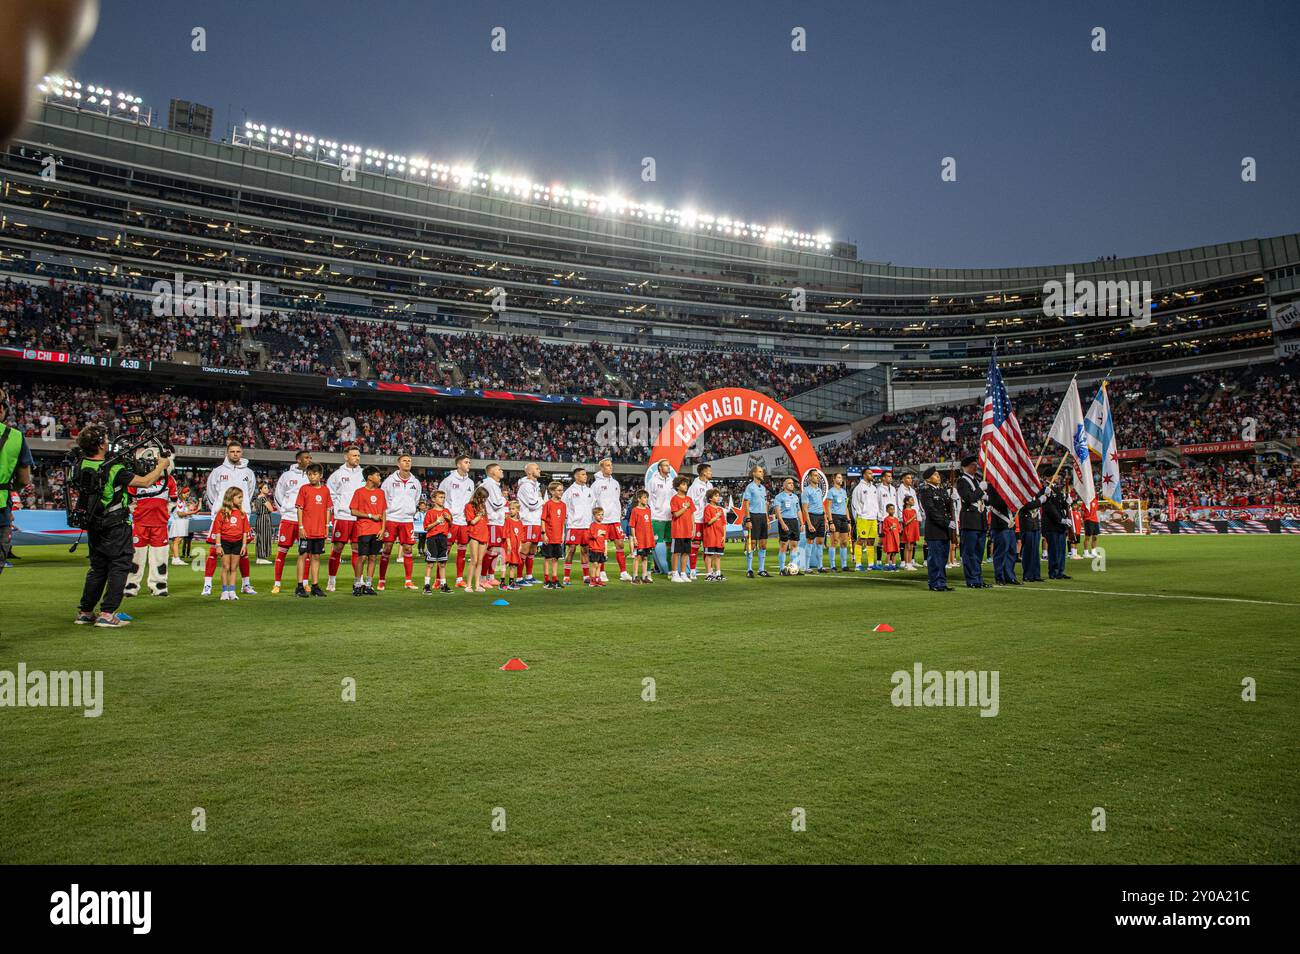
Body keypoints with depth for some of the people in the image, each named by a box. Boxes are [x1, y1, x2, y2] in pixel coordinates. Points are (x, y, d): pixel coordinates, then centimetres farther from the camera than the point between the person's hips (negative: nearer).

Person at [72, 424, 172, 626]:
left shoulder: (83, 465, -1)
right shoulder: (113, 469, -21)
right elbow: (145, 482, -15)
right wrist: (162, 466, 1)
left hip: (94, 526, 7)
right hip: (115, 526, -7)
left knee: (97, 568, 18)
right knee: (119, 567, 1)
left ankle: (85, 612, 21)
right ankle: (107, 614, -4)